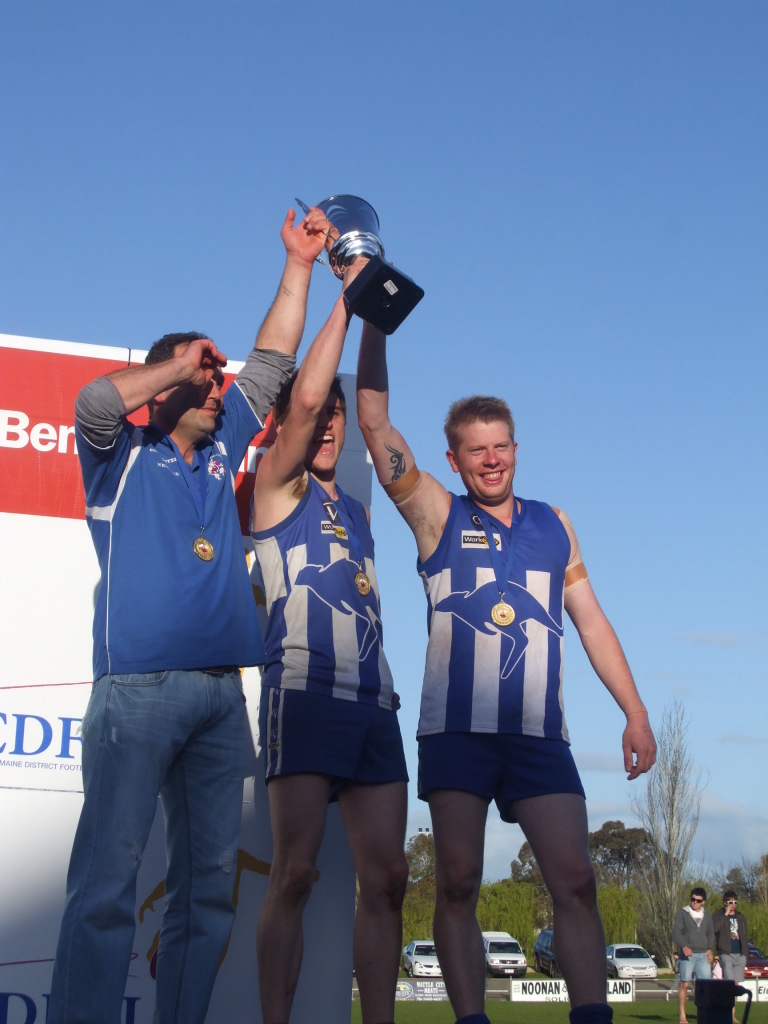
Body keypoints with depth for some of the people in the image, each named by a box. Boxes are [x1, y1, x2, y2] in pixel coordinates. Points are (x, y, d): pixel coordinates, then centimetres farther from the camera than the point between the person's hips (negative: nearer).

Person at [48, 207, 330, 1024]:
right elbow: (95, 402, -14)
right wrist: (178, 366, -1)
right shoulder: (123, 458, 8)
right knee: (108, 876, -11)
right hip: (138, 689, -6)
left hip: (221, 694, 6)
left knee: (209, 881, 4)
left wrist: (299, 265, 25)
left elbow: (271, 363, 25)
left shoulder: (220, 455, 22)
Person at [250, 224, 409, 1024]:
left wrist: (373, 314, 20)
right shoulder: (278, 486, 7)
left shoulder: (354, 504, 25)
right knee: (294, 872, -11)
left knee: (386, 877, -1)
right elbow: (305, 393, -5)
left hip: (374, 699, 6)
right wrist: (346, 293, 0)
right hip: (306, 690, -6)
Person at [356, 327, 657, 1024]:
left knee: (575, 880, -7)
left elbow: (592, 621, 18)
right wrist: (374, 325, -10)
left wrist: (636, 714, 11)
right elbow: (375, 420, 0)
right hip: (457, 729, -2)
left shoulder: (553, 524, 18)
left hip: (540, 732, 2)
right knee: (458, 882, -4)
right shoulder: (438, 515, 9)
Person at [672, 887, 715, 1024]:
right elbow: (676, 932, -5)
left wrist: (709, 948, 1)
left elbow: (710, 933, 19)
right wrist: (684, 946, -21)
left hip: (703, 955, 3)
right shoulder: (683, 913, 1)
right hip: (687, 955, -3)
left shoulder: (707, 914, 14)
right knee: (684, 984, -3)